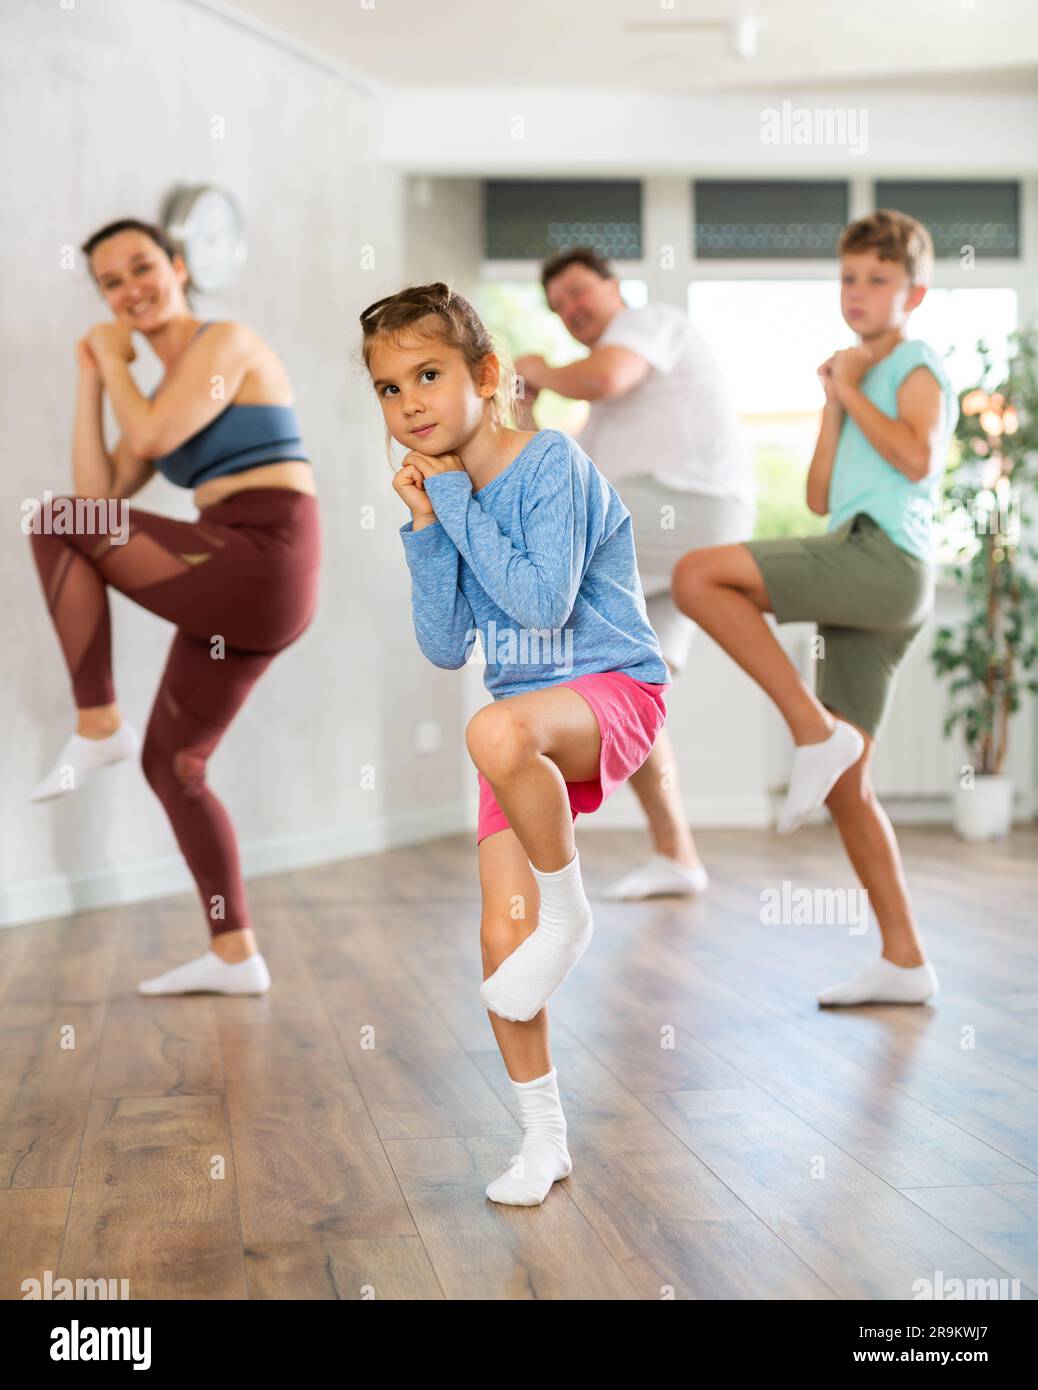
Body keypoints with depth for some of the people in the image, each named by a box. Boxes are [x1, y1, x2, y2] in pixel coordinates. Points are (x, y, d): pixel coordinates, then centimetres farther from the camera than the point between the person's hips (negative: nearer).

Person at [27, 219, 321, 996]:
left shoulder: (226, 343, -3)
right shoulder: (163, 397, 21)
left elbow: (149, 439, -16)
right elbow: (100, 497, 9)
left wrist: (114, 360, 2)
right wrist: (91, 379, 12)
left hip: (260, 564, -10)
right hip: (238, 589, 10)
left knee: (51, 524, -6)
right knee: (170, 765, 12)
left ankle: (97, 726, -2)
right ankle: (236, 957, 16)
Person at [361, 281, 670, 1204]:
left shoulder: (553, 464, -13)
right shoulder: (445, 495, 6)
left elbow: (544, 602, -24)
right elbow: (445, 648, 3)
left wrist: (459, 507, -17)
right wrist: (426, 530, -6)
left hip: (612, 689, -7)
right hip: (530, 721, 7)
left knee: (497, 731, -41)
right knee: (503, 937, -1)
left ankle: (569, 913, -15)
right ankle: (544, 1136, 16)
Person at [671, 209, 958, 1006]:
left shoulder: (919, 367, 6)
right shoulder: (863, 381, 31)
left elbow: (918, 457, -14)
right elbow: (820, 497, 23)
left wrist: (849, 389, -3)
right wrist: (834, 403, 15)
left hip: (885, 557, -9)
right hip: (858, 585, 9)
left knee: (698, 576, -24)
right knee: (845, 789, 5)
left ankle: (817, 732, -21)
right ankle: (905, 962, 9)